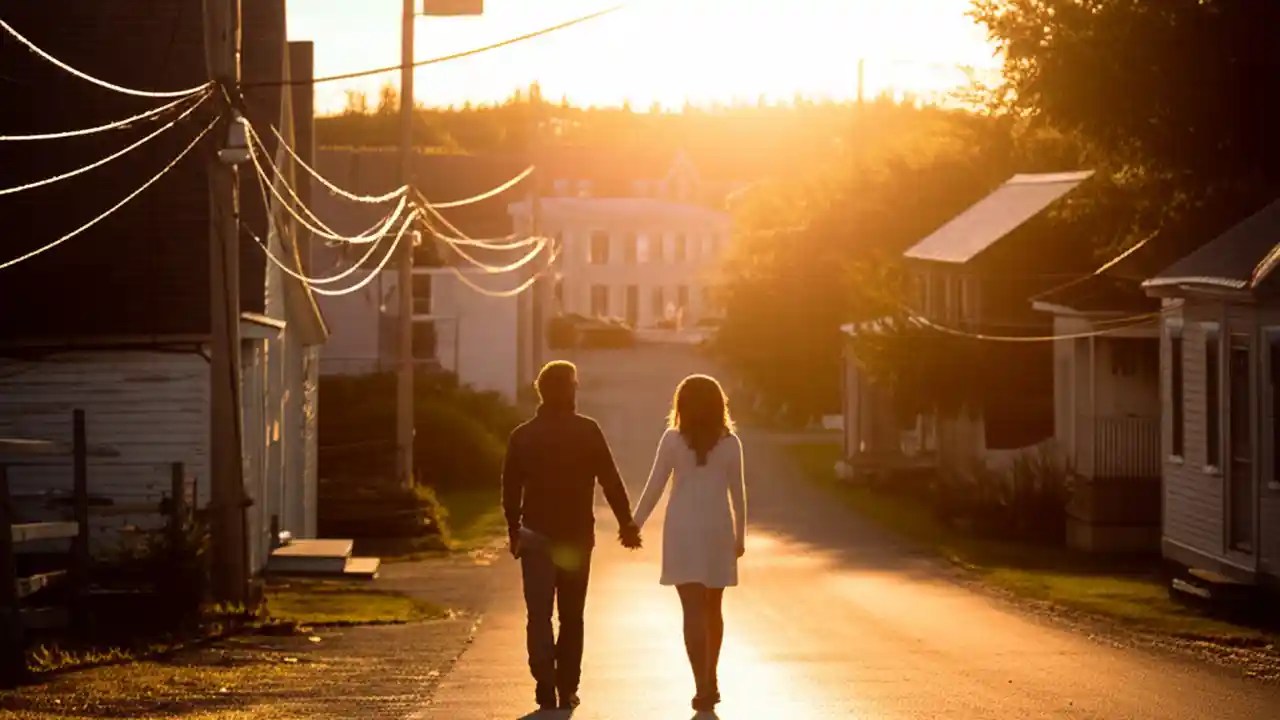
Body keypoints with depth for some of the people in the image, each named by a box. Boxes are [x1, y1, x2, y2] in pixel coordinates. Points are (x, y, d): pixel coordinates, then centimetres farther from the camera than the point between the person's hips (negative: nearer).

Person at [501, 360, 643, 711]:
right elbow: (610, 481, -7)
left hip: (536, 537, 0)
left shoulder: (522, 436, 1)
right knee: (571, 616, 11)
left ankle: (545, 684, -18)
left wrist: (514, 532, 15)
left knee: (539, 614, -1)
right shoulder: (587, 432, -5)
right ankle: (567, 689, 12)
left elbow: (510, 490, 5)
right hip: (578, 537, 0)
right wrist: (626, 522, -1)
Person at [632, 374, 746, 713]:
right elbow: (737, 493, 3)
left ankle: (702, 686, -14)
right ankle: (710, 679, 28)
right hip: (718, 530, 2)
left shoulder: (673, 440, -5)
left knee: (693, 609, -5)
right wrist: (740, 534, 14)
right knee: (712, 607, 17)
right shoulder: (729, 443, -1)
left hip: (683, 531, -2)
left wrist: (635, 524, 4)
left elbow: (654, 487, -4)